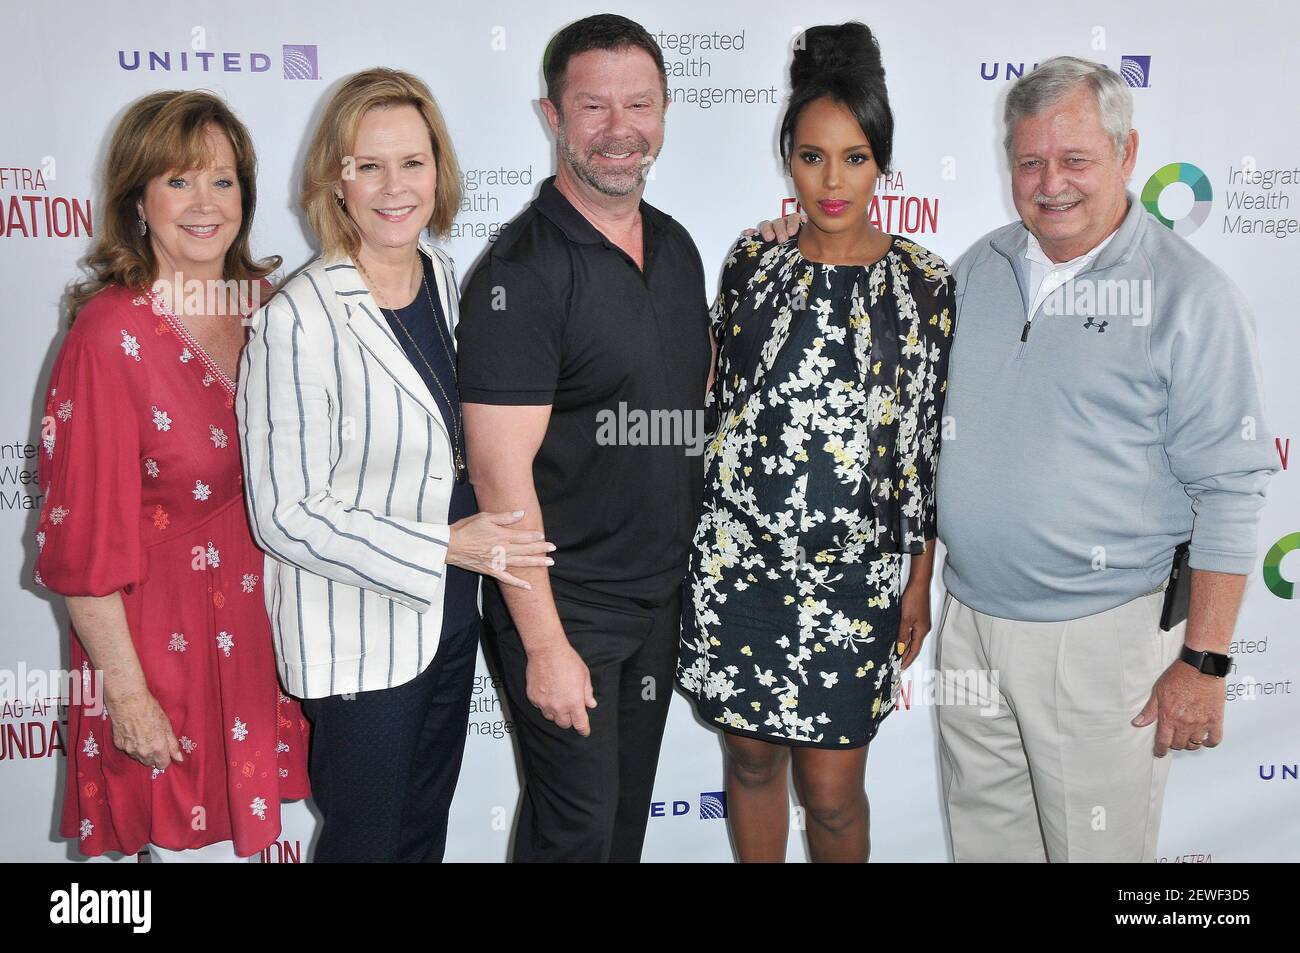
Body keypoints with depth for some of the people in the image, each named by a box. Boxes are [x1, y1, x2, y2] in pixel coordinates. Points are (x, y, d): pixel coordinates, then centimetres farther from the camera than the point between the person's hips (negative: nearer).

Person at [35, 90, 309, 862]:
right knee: (192, 840, 10)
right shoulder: (111, 334, -18)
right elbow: (83, 538, -16)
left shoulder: (266, 303, 0)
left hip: (256, 622, 5)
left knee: (242, 830, 19)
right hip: (163, 639, -5)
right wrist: (125, 691, -14)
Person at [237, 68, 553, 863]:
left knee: (428, 825, 23)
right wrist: (443, 546, -23)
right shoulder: (299, 321, -21)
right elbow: (285, 515, -20)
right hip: (359, 635, -6)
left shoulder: (444, 278, 1)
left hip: (451, 611, 7)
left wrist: (479, 542, 7)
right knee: (367, 838, 13)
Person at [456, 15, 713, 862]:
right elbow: (501, 471, -21)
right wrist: (545, 646, -20)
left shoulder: (677, 246, 5)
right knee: (577, 827, 6)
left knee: (630, 811, 21)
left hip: (663, 595, 7)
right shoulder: (523, 271, -18)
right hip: (566, 607, -6)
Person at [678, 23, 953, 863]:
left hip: (853, 570, -2)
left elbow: (933, 441, 0)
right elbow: (718, 403, 8)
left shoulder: (924, 283, -3)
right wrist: (695, 535, 9)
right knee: (751, 756, 15)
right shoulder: (750, 262, 2)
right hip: (736, 557, 2)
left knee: (832, 789, 6)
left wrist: (921, 579, 0)